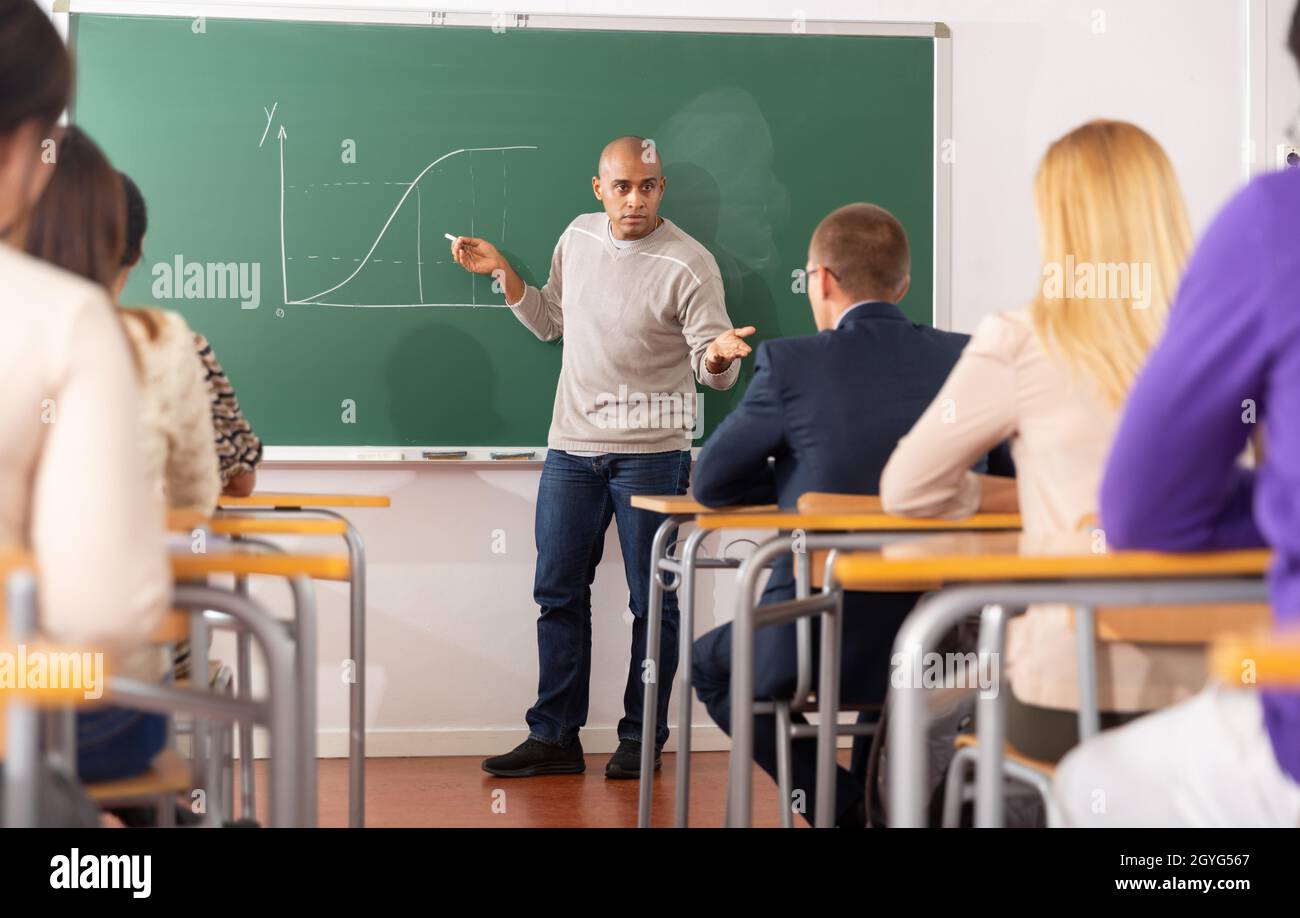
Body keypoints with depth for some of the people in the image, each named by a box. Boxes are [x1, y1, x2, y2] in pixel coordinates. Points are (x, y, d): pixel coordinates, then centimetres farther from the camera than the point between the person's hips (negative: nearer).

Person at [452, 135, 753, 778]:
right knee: (558, 592, 8)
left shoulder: (688, 263, -10)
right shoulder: (578, 237, 7)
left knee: (653, 599, 2)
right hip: (571, 446, 5)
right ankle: (554, 737, 17)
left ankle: (642, 738, 14)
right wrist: (502, 272, 9)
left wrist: (719, 355, -33)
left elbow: (713, 372, -10)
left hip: (652, 452, -5)